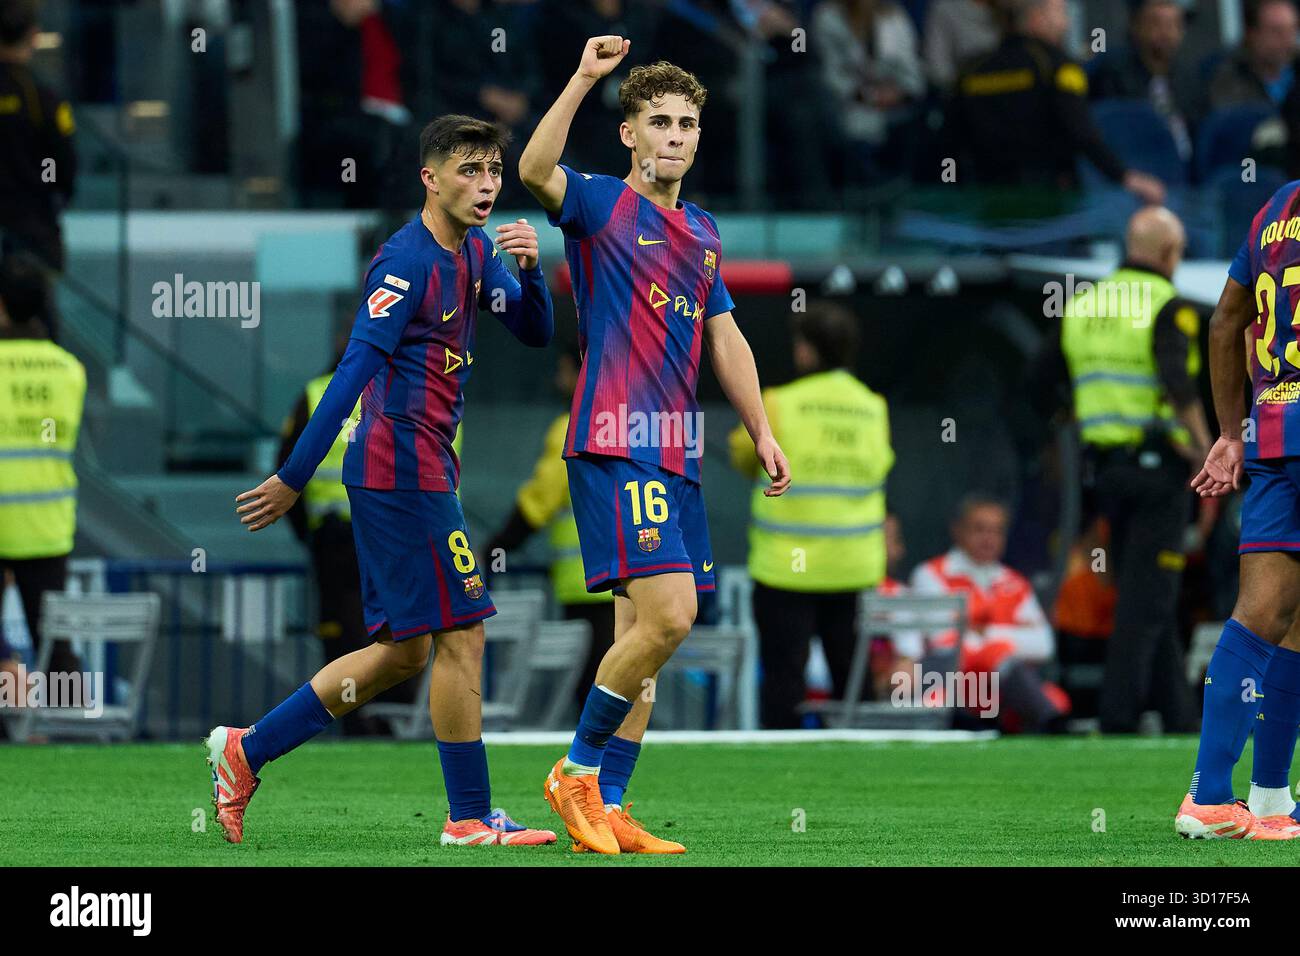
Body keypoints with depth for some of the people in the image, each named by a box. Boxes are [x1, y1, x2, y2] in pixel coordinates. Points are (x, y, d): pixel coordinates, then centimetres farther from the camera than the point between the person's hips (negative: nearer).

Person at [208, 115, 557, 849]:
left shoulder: (475, 252, 13)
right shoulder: (407, 259, -15)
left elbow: (536, 334, 15)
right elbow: (355, 369, -19)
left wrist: (530, 270, -7)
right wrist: (293, 479, -21)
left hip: (418, 473, 10)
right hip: (406, 470, -10)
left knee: (404, 653, 11)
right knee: (461, 636, -6)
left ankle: (245, 752, 16)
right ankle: (471, 819, 1)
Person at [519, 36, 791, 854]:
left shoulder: (703, 232, 19)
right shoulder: (600, 205, -3)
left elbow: (725, 339, 24)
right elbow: (536, 171, -24)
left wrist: (763, 432, 19)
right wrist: (585, 78, -28)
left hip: (677, 453, 8)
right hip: (616, 444, -8)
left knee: (643, 631, 6)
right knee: (667, 615, -19)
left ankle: (607, 812, 10)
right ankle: (577, 772, -4)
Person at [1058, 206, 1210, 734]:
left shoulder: (1083, 305, 11)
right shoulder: (1167, 307, -10)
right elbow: (1179, 384, -24)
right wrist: (1204, 447, -15)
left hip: (1103, 465, 7)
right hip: (1159, 466, -7)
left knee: (1146, 597, 14)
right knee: (1147, 599, -3)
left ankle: (1178, 715, 18)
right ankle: (1118, 716, -7)